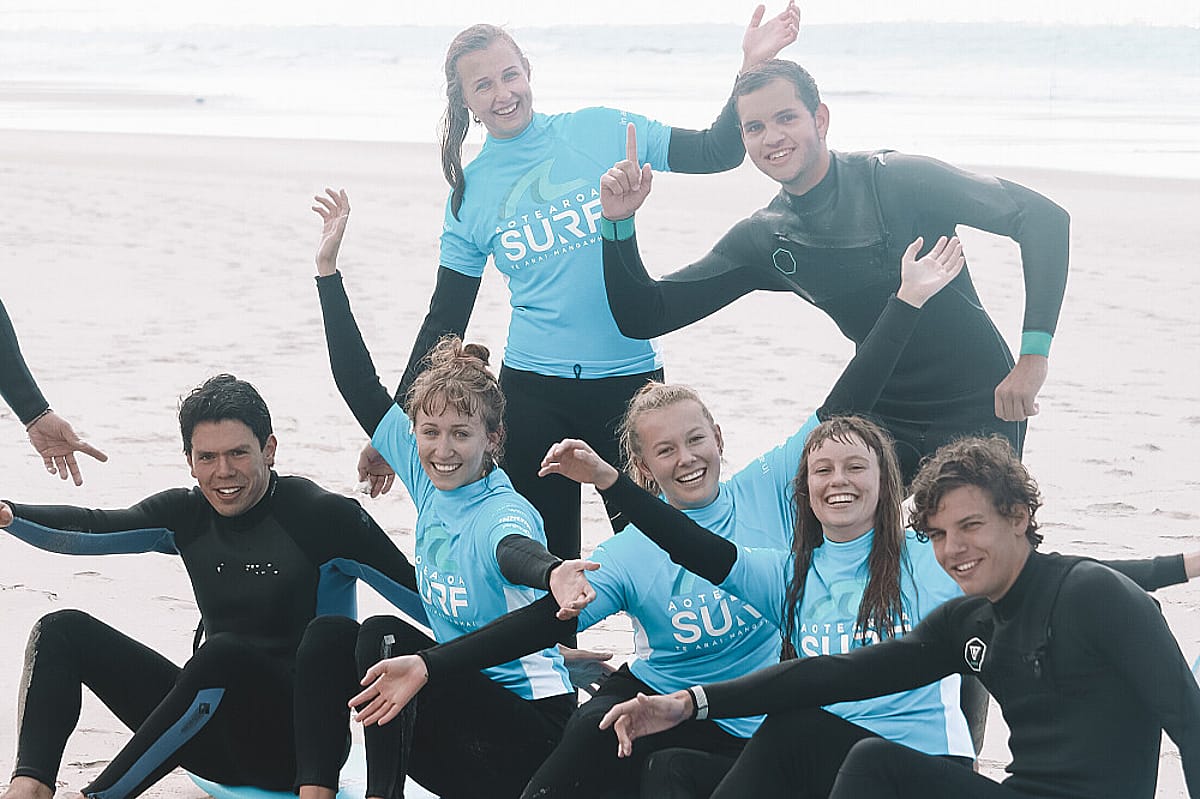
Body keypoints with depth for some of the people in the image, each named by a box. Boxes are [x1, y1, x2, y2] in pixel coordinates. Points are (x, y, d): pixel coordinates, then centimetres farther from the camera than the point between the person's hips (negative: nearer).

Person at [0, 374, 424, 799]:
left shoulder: (323, 516, -10)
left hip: (293, 747, -7)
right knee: (65, 630, -1)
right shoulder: (189, 515, 6)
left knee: (224, 652, -37)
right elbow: (91, 530, -9)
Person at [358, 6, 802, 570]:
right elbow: (445, 320, 9)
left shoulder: (600, 131, 2)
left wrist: (752, 68, -10)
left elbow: (716, 153, 4)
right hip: (533, 391, 1)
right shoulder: (470, 191, 5)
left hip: (629, 377, -1)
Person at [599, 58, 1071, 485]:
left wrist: (1032, 356, -29)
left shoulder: (898, 181, -18)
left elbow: (1042, 217, -23)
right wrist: (618, 222, -16)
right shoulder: (763, 240, -1)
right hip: (883, 417, 5)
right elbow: (643, 317, 1)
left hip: (977, 411, -5)